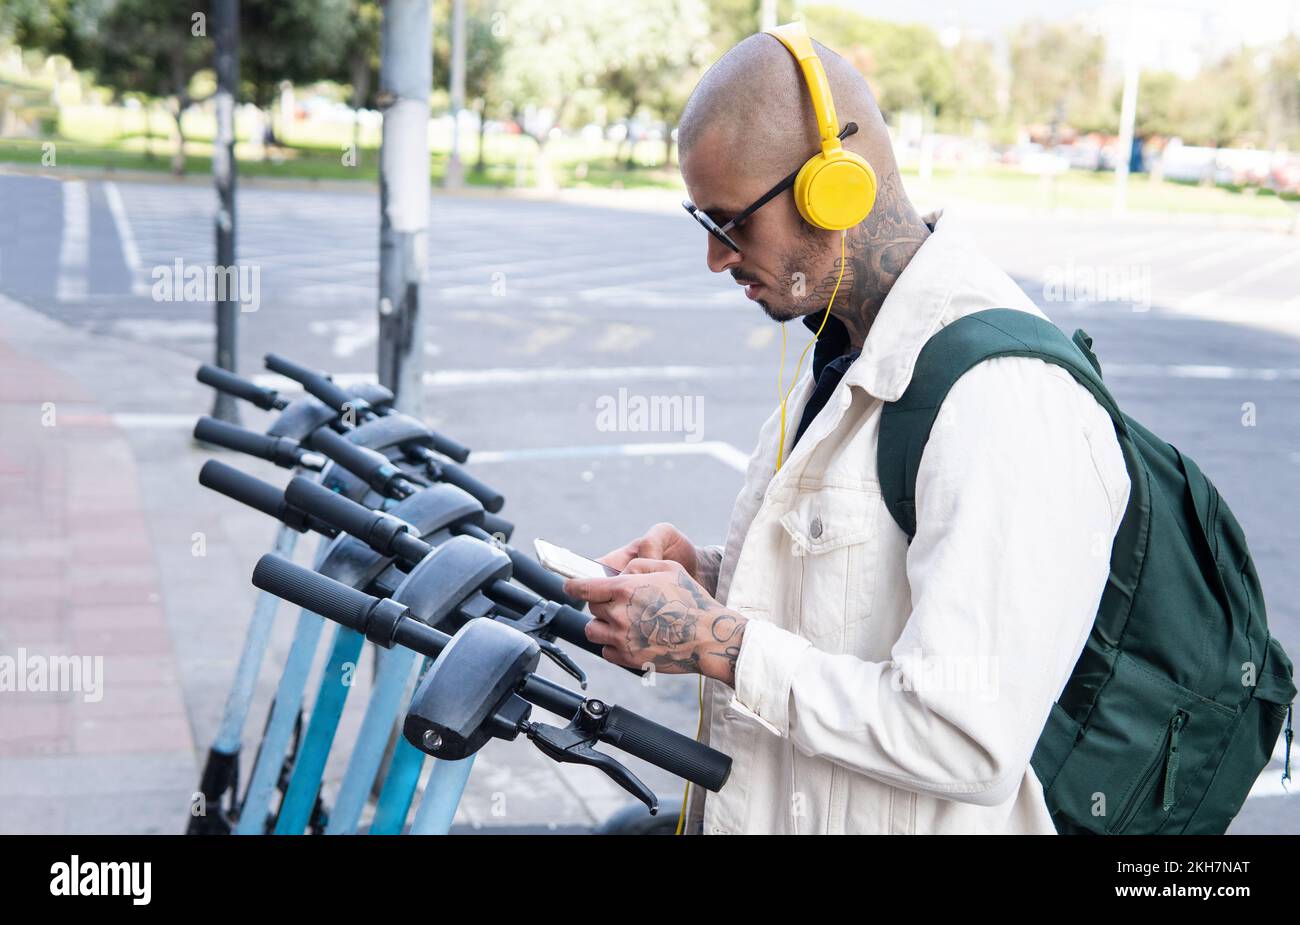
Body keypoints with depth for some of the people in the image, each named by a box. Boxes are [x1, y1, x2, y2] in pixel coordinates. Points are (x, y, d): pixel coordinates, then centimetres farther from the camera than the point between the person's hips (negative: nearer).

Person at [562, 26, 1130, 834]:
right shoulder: (850, 346, 6)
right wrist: (713, 578, 0)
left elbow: (971, 745, -29)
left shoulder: (1007, 402, -26)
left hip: (904, 815, -8)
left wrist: (714, 642, -23)